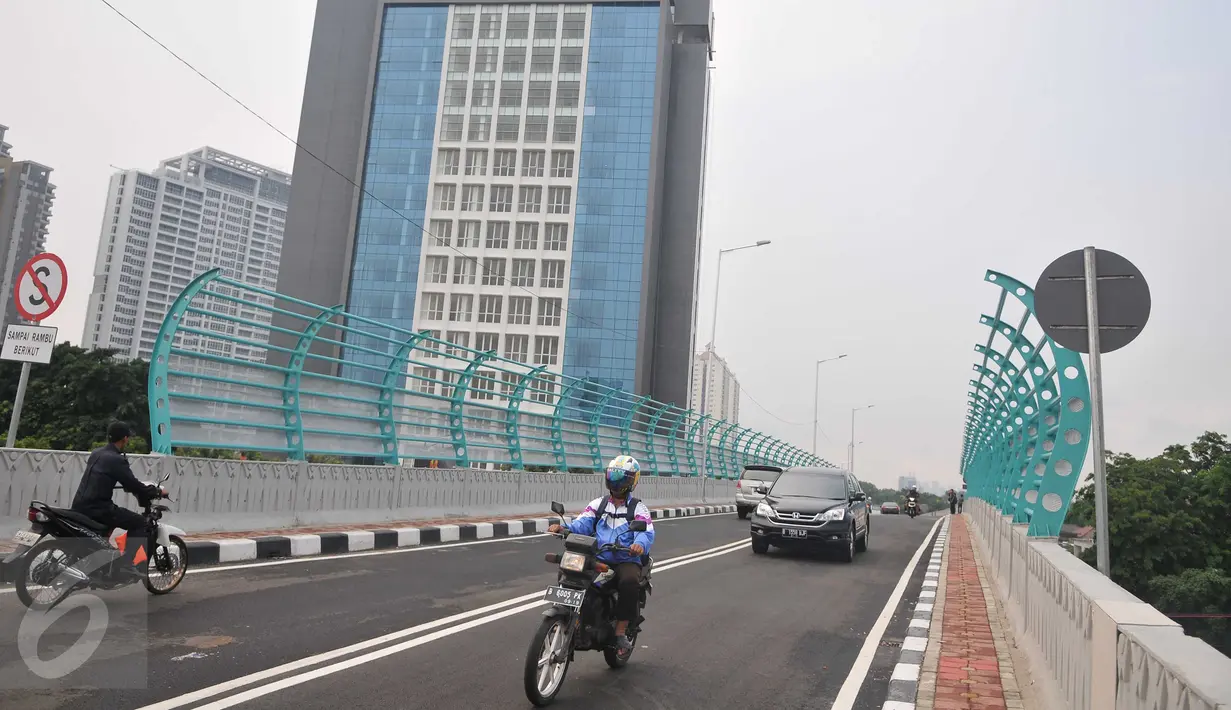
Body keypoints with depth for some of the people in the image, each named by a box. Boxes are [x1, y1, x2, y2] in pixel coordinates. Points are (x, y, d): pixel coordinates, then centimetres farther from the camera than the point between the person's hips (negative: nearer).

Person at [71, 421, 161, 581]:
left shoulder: (96, 453, 13)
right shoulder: (117, 460, -15)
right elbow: (134, 486, -14)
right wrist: (156, 491, 3)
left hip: (79, 507, 9)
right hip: (97, 508, -9)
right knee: (139, 522, -3)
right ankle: (125, 565, -9)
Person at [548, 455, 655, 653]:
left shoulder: (638, 508, 6)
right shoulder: (598, 504, 17)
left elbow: (646, 532, -12)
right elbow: (582, 524, 2)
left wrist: (640, 544, -37)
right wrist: (564, 528, -20)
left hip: (626, 560, -3)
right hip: (598, 559, 3)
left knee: (630, 582, -35)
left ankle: (621, 631, -22)